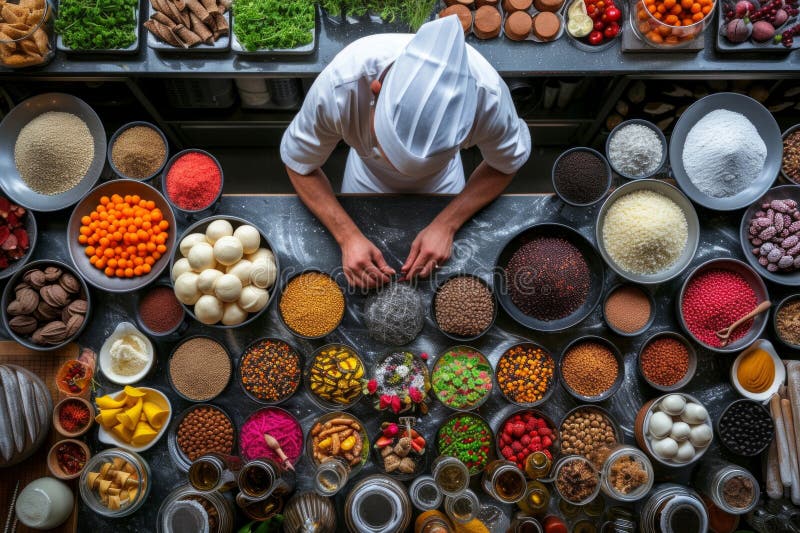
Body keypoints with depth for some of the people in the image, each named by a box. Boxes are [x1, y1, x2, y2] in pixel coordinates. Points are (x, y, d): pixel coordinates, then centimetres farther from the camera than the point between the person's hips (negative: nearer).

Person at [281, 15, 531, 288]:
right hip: (367, 177, 0)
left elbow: (506, 164, -21)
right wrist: (348, 236, -37)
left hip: (442, 181, 1)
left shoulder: (487, 96, -44)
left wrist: (446, 225, -31)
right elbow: (300, 164, -26)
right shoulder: (338, 88, -45)